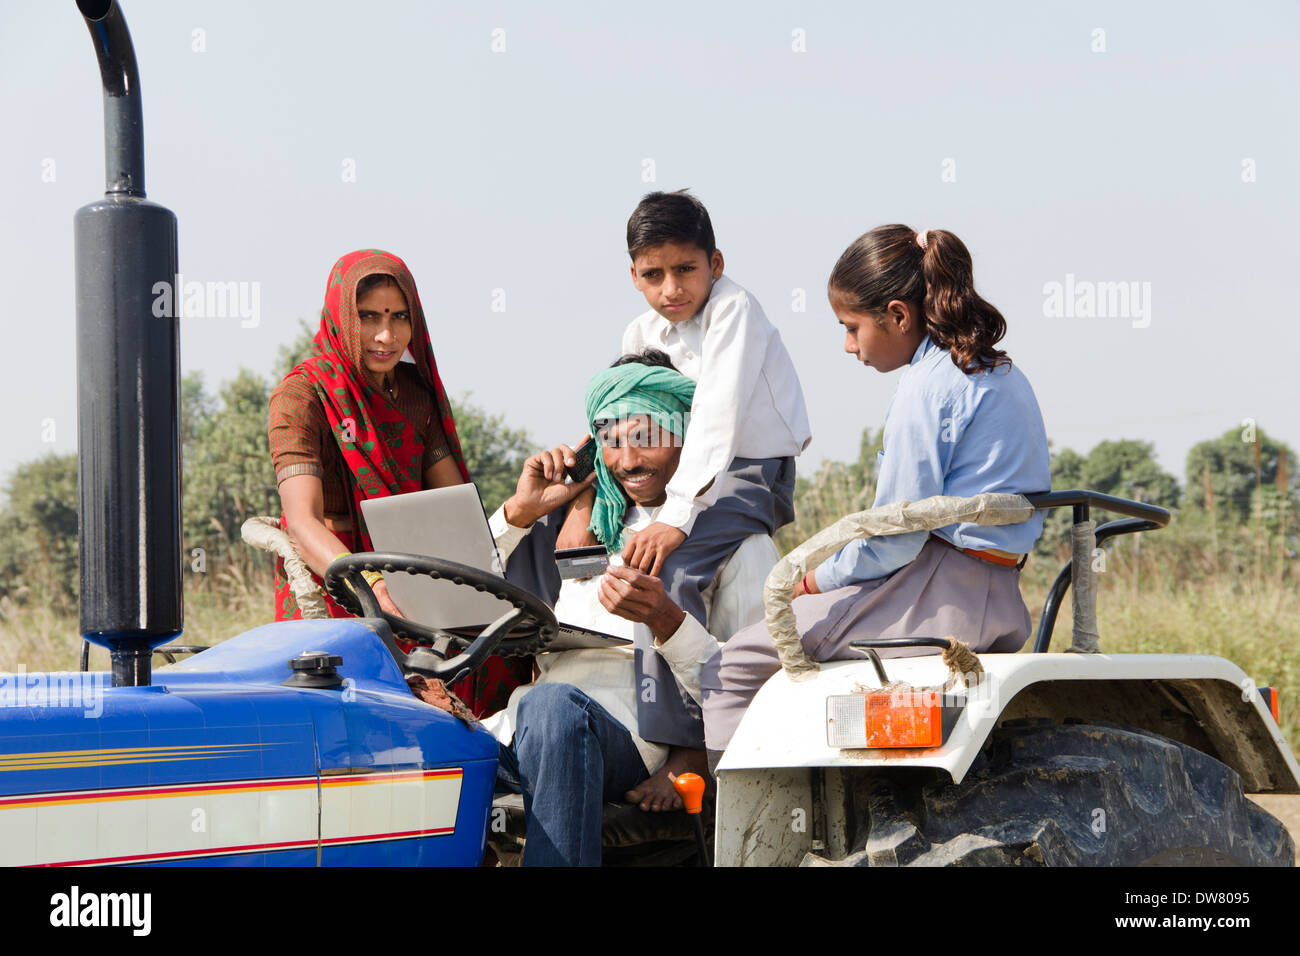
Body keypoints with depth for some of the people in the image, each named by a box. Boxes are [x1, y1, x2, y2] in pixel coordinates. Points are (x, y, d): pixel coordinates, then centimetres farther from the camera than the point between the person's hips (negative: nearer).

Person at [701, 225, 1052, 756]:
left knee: (730, 668, -7)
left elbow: (897, 537, -16)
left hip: (943, 600, -10)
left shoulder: (927, 387, -13)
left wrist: (819, 580, -1)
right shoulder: (1002, 373, 17)